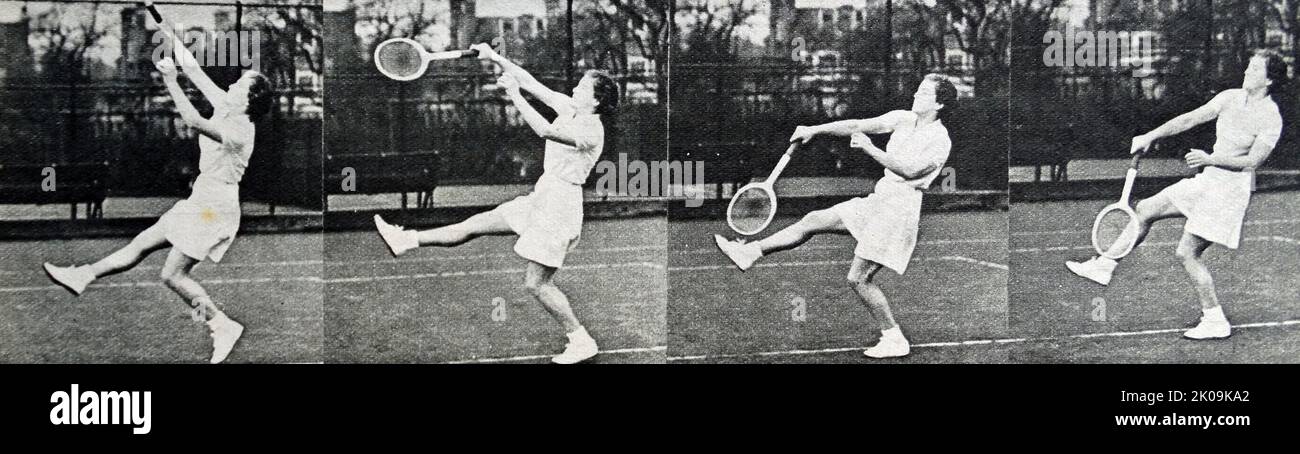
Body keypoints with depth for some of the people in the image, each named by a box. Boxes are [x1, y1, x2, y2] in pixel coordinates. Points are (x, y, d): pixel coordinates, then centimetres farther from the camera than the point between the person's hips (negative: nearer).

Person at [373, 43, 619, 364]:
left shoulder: (591, 129, -21)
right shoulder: (570, 109, 6)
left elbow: (545, 130, -34)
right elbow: (530, 82, 7)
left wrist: (514, 96, -29)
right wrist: (494, 57, 2)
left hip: (561, 205, -9)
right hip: (541, 197, 9)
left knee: (536, 283, -6)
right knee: (478, 224, 15)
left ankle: (581, 342, 2)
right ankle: (406, 240, 23)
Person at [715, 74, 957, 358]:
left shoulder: (940, 140, -14)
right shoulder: (904, 119, 8)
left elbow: (908, 169, -24)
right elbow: (857, 126, 6)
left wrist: (869, 148, -23)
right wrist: (815, 130, 0)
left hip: (899, 207, -8)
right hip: (878, 198, 8)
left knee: (859, 278, -10)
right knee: (815, 220, 6)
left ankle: (894, 340, -1)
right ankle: (751, 252, 10)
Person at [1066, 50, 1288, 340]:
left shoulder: (1270, 118, -17)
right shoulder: (1231, 98, 4)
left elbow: (1253, 161, -22)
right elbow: (1190, 119, 7)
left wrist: (1211, 159, -29)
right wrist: (1150, 137, 4)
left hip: (1230, 187, -8)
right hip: (1206, 180, 8)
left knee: (1186, 253, -10)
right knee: (1145, 210, 9)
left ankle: (1216, 322, -1)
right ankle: (1104, 267, 17)